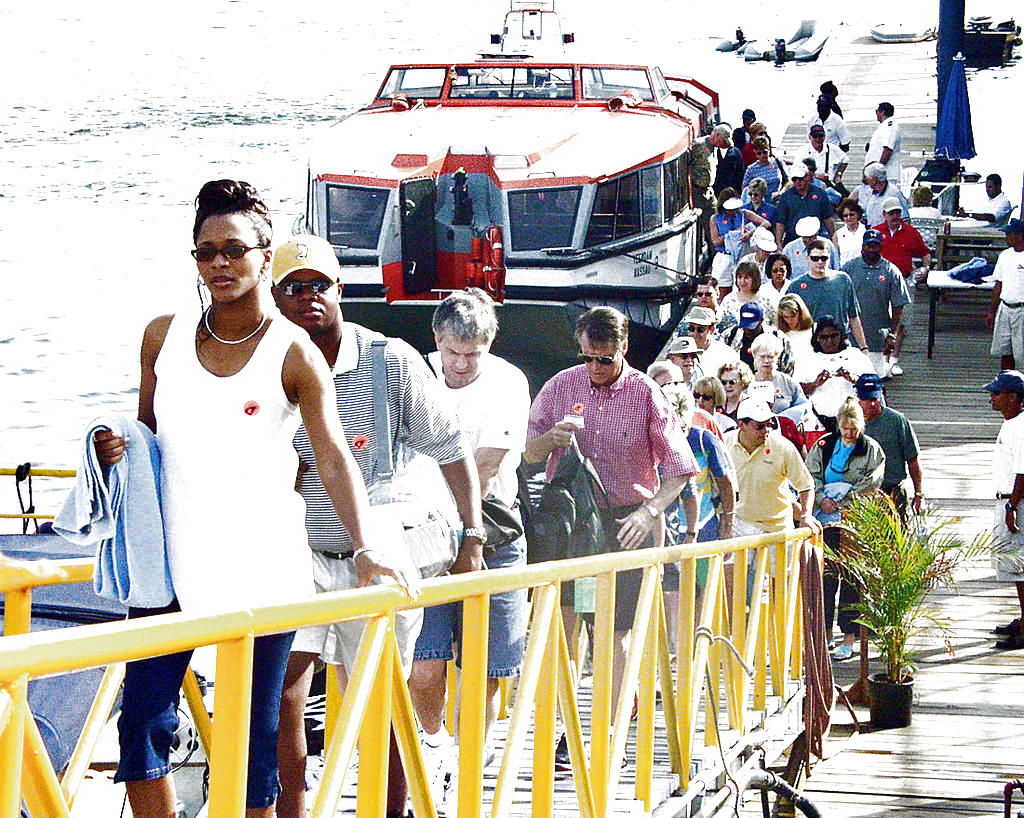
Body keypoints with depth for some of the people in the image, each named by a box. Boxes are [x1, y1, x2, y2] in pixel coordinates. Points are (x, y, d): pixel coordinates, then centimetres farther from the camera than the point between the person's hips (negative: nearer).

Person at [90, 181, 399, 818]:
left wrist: (367, 546, -25)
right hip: (172, 555, 4)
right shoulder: (164, 336, 7)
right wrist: (116, 448, -4)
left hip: (259, 567, -3)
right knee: (142, 721, -2)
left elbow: (335, 456, -12)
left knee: (253, 734, 1)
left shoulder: (293, 354, -5)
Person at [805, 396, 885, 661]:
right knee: (826, 574, 4)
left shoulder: (871, 449, 2)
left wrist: (844, 500, -13)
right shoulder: (824, 445, 10)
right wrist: (822, 499, -10)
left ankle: (849, 638, -1)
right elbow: (811, 475, 6)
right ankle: (825, 632, 14)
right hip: (826, 520, 3)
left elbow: (870, 484, -5)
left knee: (851, 578, -4)